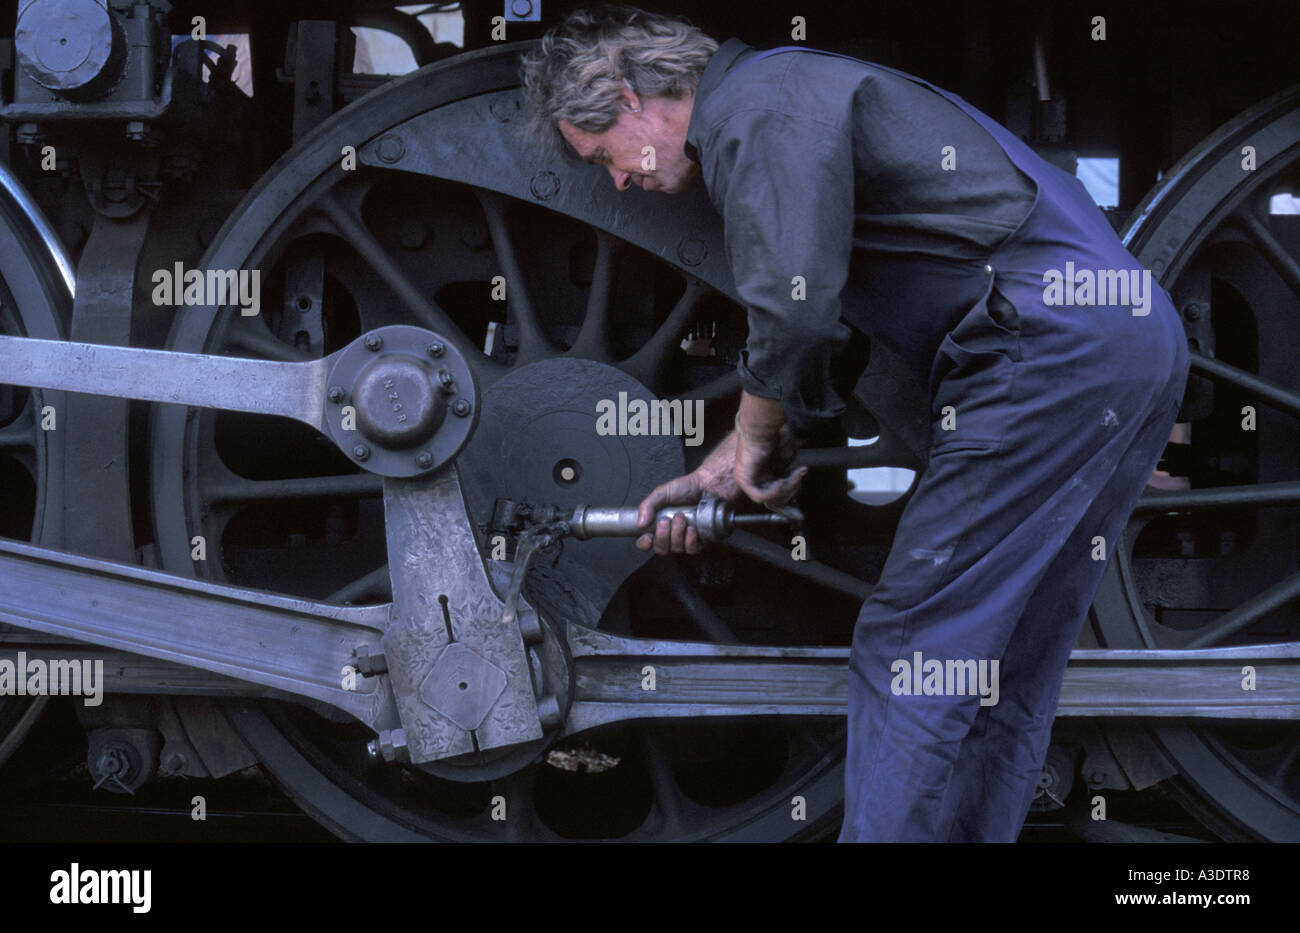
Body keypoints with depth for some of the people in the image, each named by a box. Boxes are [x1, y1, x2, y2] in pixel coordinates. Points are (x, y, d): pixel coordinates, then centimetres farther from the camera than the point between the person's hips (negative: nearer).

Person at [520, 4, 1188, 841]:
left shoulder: (752, 106, -6)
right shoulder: (794, 99, 26)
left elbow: (795, 310, -18)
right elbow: (817, 343, 29)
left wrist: (756, 440, 1)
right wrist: (715, 476, 25)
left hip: (1050, 343, -10)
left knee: (909, 653, -7)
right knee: (1006, 672, 13)